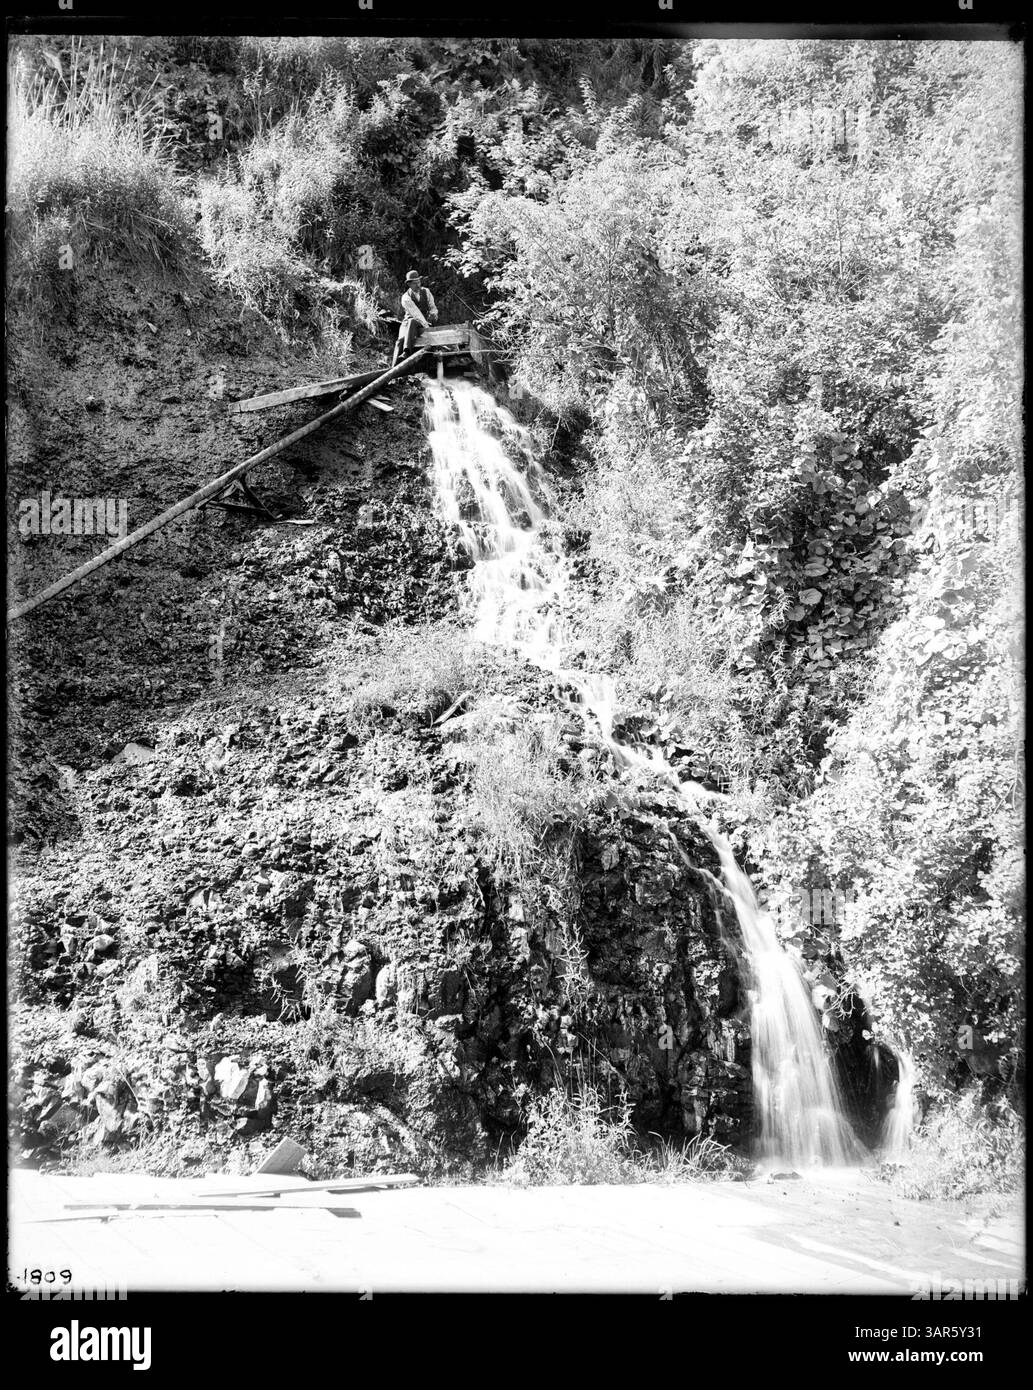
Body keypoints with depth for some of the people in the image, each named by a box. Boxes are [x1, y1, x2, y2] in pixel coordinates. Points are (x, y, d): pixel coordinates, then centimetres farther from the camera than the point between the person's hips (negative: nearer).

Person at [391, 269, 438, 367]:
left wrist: (433, 313, -22)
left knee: (412, 321, -35)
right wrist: (425, 324, -34)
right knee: (401, 339, -29)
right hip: (408, 321, 0)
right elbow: (415, 312, -20)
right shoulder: (406, 297, -6)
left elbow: (432, 307, 4)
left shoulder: (426, 292, 6)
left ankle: (406, 352, -54)